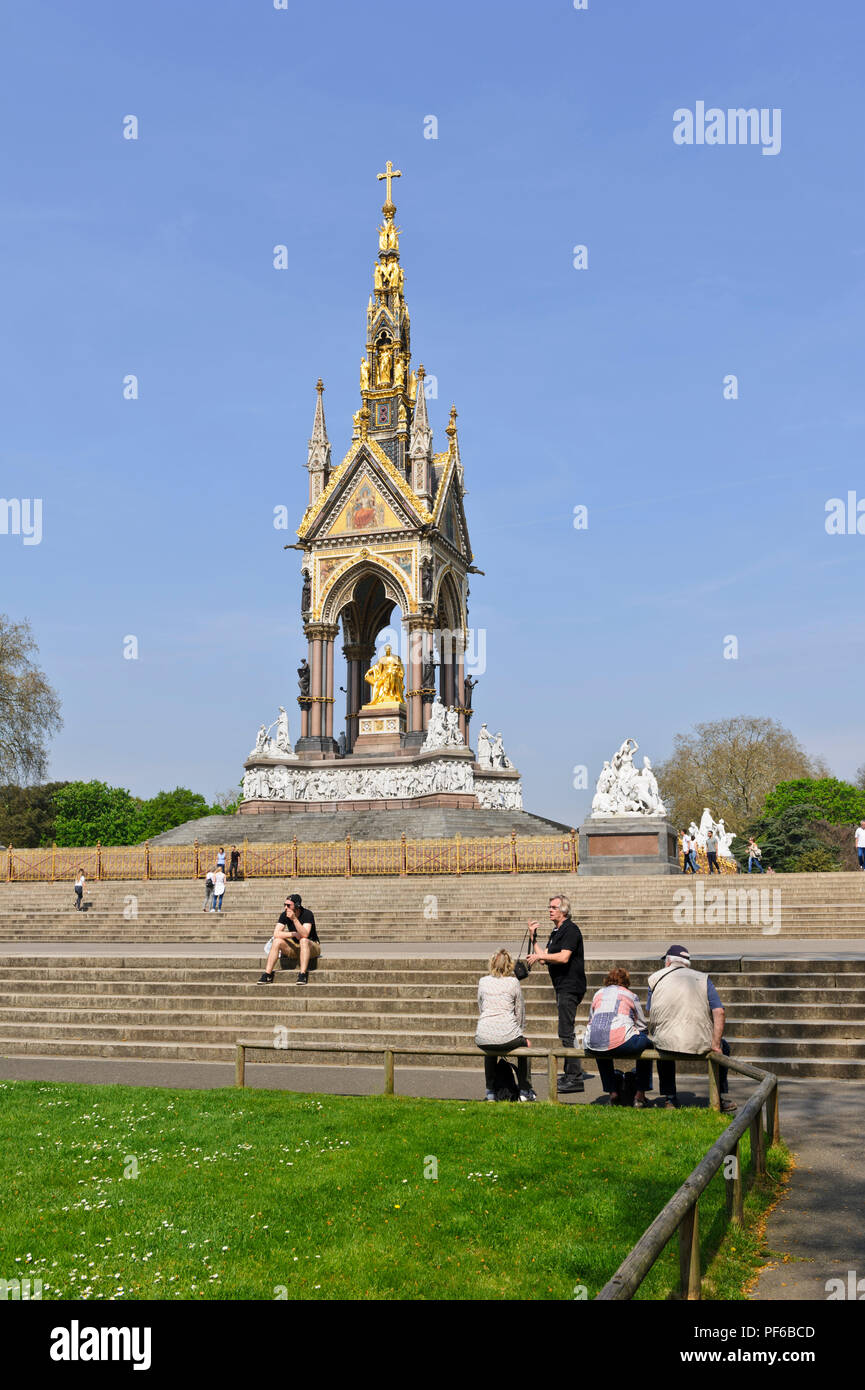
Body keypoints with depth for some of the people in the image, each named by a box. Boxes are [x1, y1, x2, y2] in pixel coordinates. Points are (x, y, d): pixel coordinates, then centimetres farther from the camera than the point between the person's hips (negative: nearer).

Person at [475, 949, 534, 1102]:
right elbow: (520, 1011, 10)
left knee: (489, 1050, 38)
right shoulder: (513, 982, 4)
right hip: (507, 1035, -2)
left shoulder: (483, 981, 11)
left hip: (483, 1038, 3)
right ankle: (525, 1091, 30)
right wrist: (521, 1032, 25)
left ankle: (490, 1092, 35)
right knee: (525, 1045, 30)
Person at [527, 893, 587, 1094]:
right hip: (563, 987, 10)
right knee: (566, 1032, 14)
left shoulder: (570, 930, -12)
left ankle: (576, 1077, -12)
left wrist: (540, 956, -14)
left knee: (565, 1033, -12)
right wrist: (533, 936, 12)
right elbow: (543, 957, 18)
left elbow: (564, 957, -23)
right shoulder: (556, 932, 18)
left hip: (570, 986, -10)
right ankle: (569, 1074, 21)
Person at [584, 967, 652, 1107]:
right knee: (646, 1044, 24)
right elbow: (643, 1026, 23)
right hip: (621, 1042, -4)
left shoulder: (599, 994, 26)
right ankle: (640, 1095, 22)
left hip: (593, 1044, 4)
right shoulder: (631, 995, 18)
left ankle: (612, 1093, 33)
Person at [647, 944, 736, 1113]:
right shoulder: (703, 979, 11)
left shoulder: (656, 978, 12)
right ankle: (722, 1098, 24)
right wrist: (715, 1044, -1)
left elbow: (651, 1016, 10)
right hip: (700, 1044, 0)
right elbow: (719, 1013, -2)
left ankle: (669, 1099, 32)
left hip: (667, 1043, 1)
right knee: (723, 1047, 31)